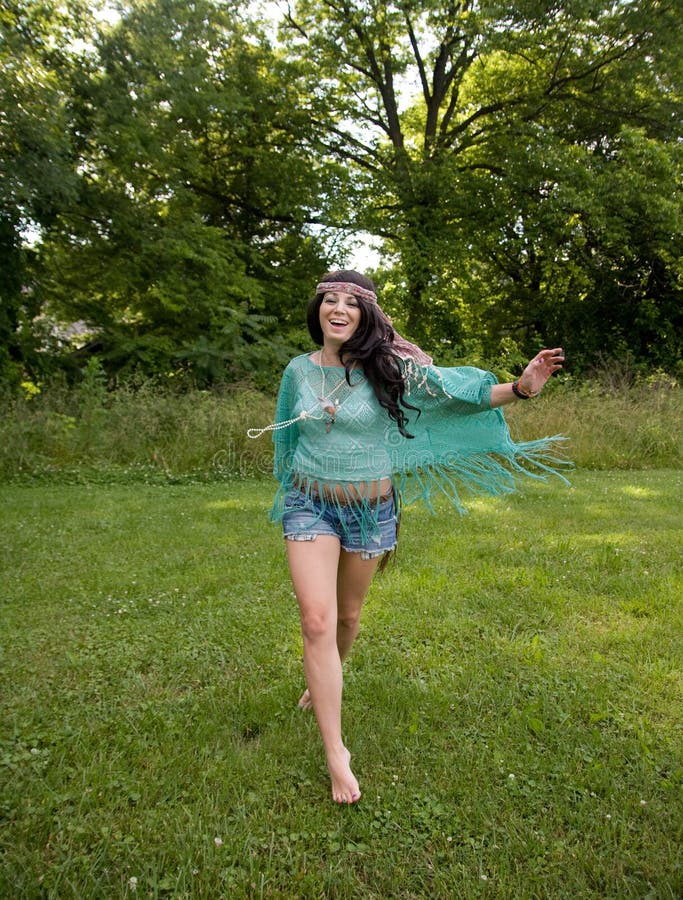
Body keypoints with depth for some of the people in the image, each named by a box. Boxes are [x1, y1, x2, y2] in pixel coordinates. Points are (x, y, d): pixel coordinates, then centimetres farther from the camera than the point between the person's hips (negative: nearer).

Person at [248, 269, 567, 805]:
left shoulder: (388, 367, -10)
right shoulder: (299, 370, -2)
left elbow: (453, 391, -17)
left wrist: (520, 389, -33)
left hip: (369, 510, 0)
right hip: (310, 506, 1)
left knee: (348, 614, 17)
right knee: (317, 621, -10)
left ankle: (325, 682, 51)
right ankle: (336, 754, 2)